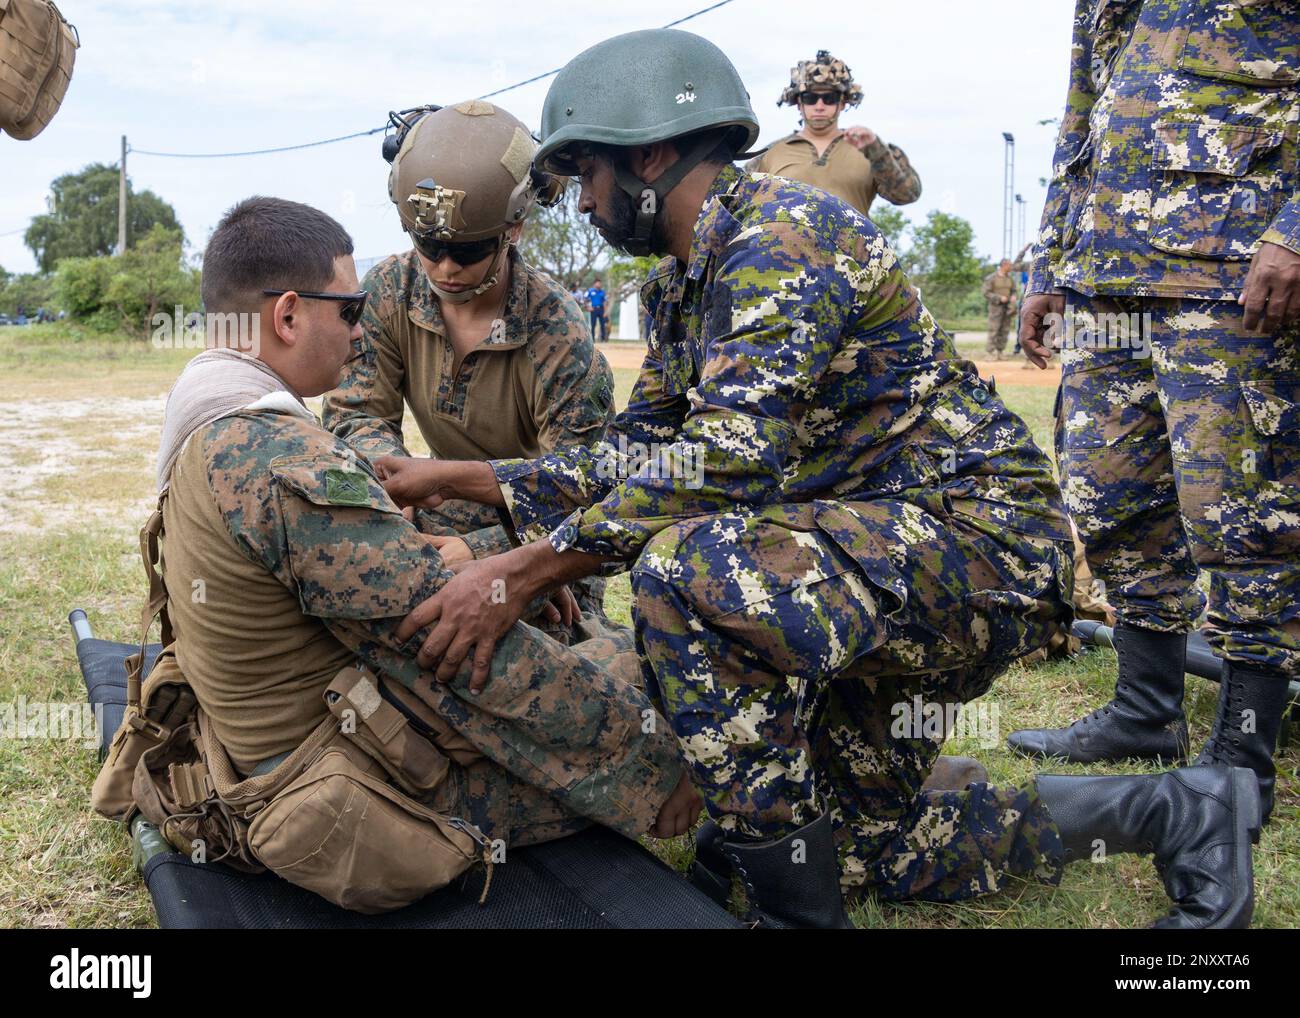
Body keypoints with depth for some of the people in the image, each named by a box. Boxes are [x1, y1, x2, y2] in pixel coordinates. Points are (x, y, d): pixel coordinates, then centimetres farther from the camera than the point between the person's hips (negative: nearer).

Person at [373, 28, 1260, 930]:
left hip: (983, 540, -10)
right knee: (861, 845, 16)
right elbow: (637, 455, 12)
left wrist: (519, 572, -31)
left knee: (686, 572, -33)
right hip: (874, 560, 11)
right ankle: (1178, 813, 28)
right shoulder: (680, 285, 12)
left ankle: (797, 907, -16)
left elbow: (734, 455, -31)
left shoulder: (785, 231, -18)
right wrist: (462, 479, 5)